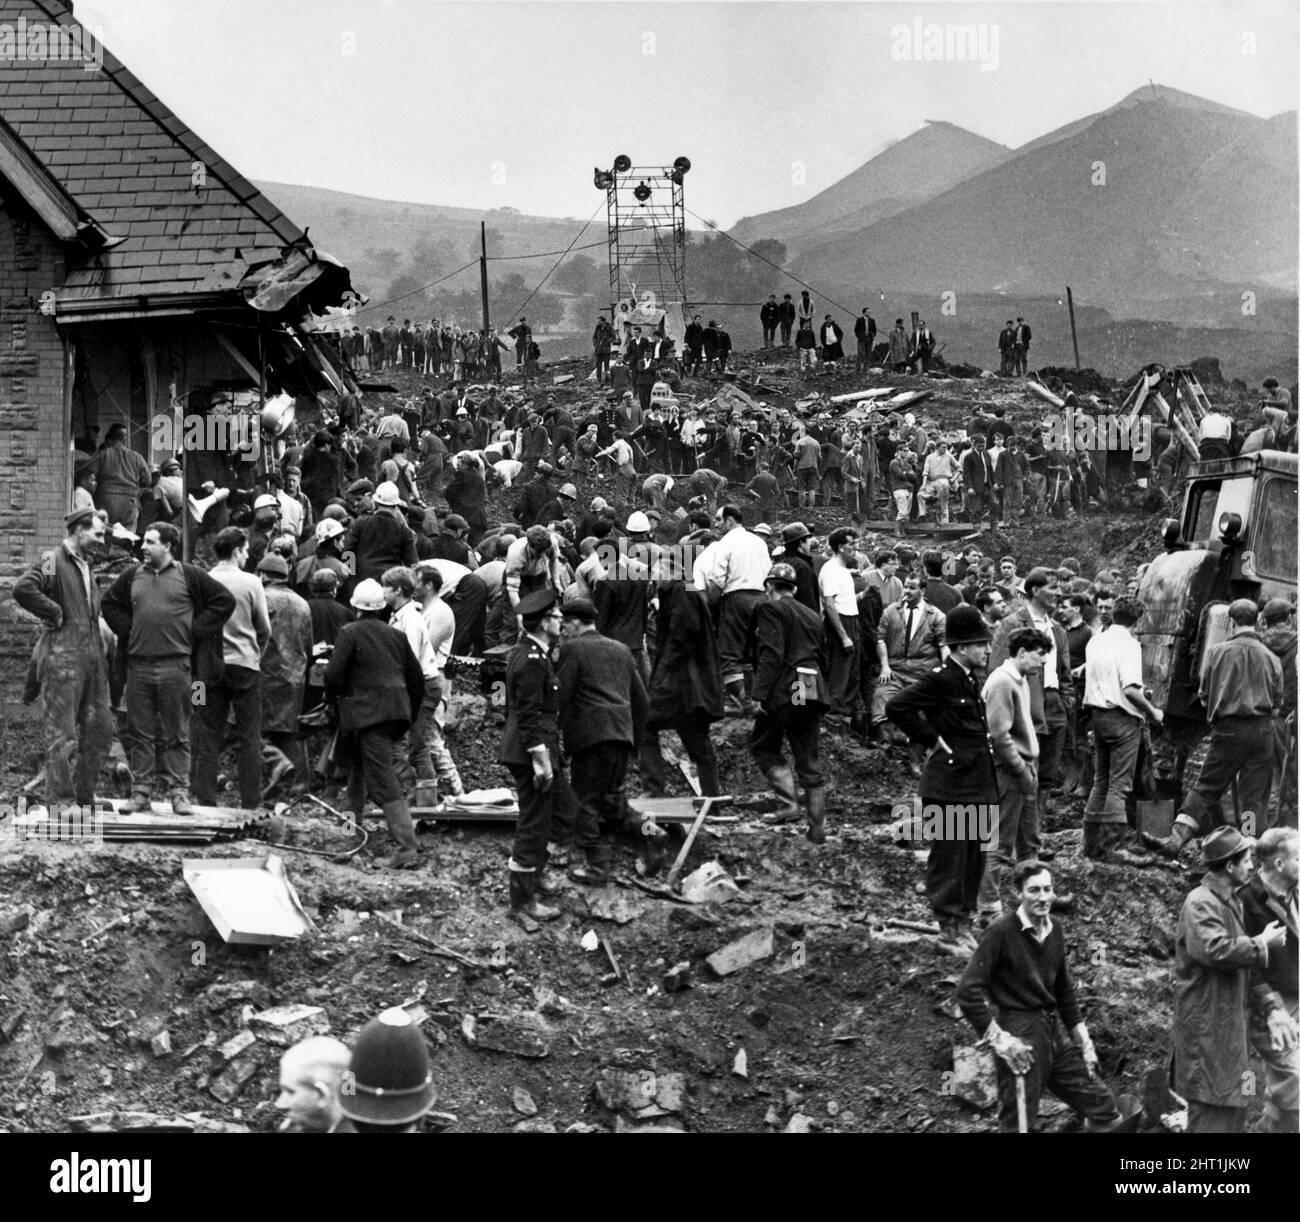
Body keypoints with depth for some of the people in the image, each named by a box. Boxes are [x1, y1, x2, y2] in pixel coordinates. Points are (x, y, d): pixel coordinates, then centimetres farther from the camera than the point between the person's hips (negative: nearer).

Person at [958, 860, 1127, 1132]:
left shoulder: (1054, 931, 7)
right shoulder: (1001, 932, -14)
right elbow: (968, 992, -18)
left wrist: (1082, 1038, 16)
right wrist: (998, 1039, -18)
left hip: (1056, 1033, 7)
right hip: (1020, 1039, -7)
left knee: (1105, 1111, 8)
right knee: (1020, 1125, -2)